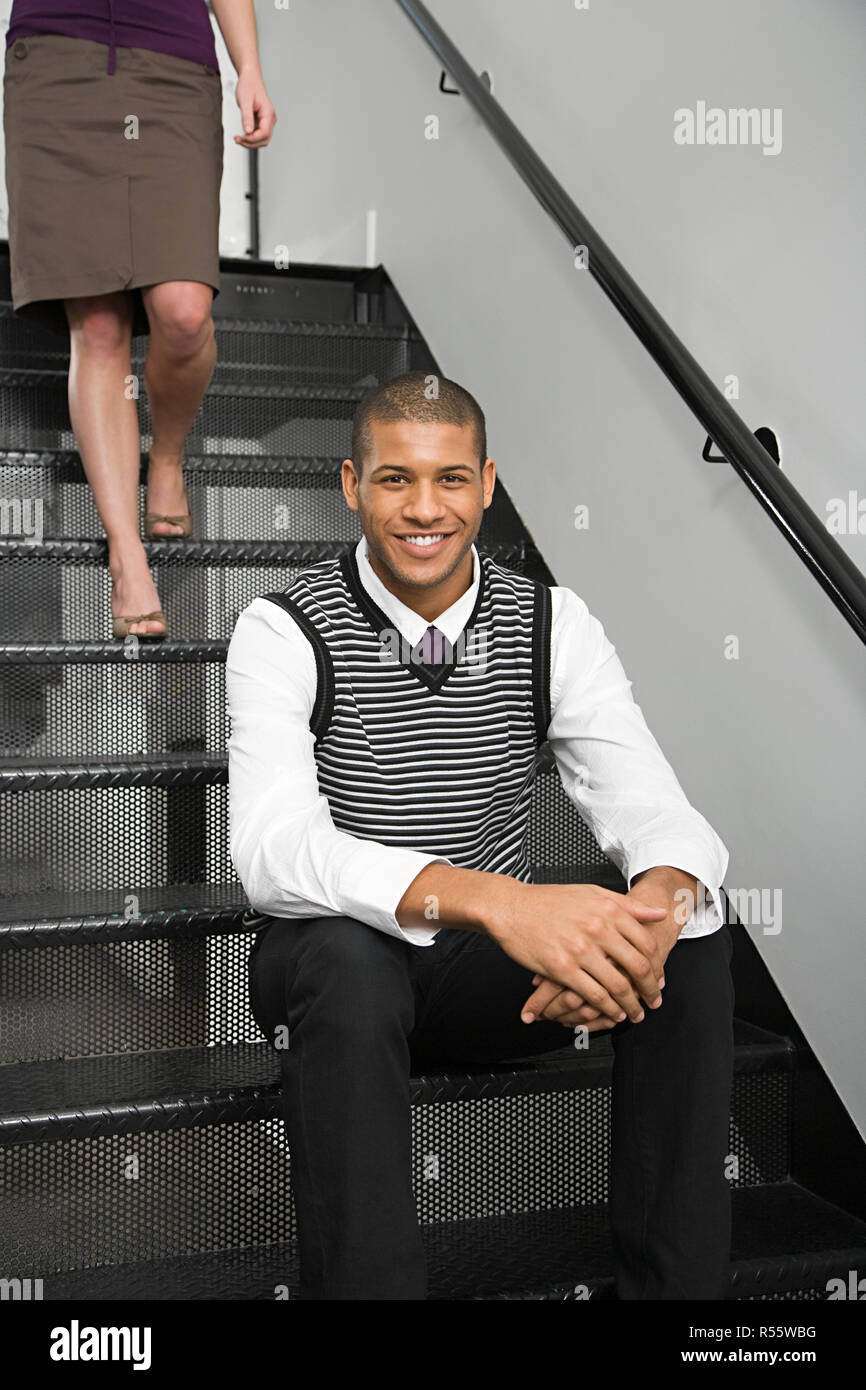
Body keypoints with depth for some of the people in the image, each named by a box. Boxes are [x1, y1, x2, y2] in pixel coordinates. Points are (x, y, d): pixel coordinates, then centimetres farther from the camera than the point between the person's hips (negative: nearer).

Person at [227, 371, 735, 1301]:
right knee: (347, 953, -37)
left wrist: (658, 905, -39)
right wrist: (494, 900, -45)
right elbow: (272, 851, -29)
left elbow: (654, 811, -13)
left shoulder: (552, 625, -3)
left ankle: (674, 1283, -10)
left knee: (689, 939, -22)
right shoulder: (284, 632, -13)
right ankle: (363, 1283, -22)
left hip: (495, 975, 3)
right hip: (333, 974, -3)